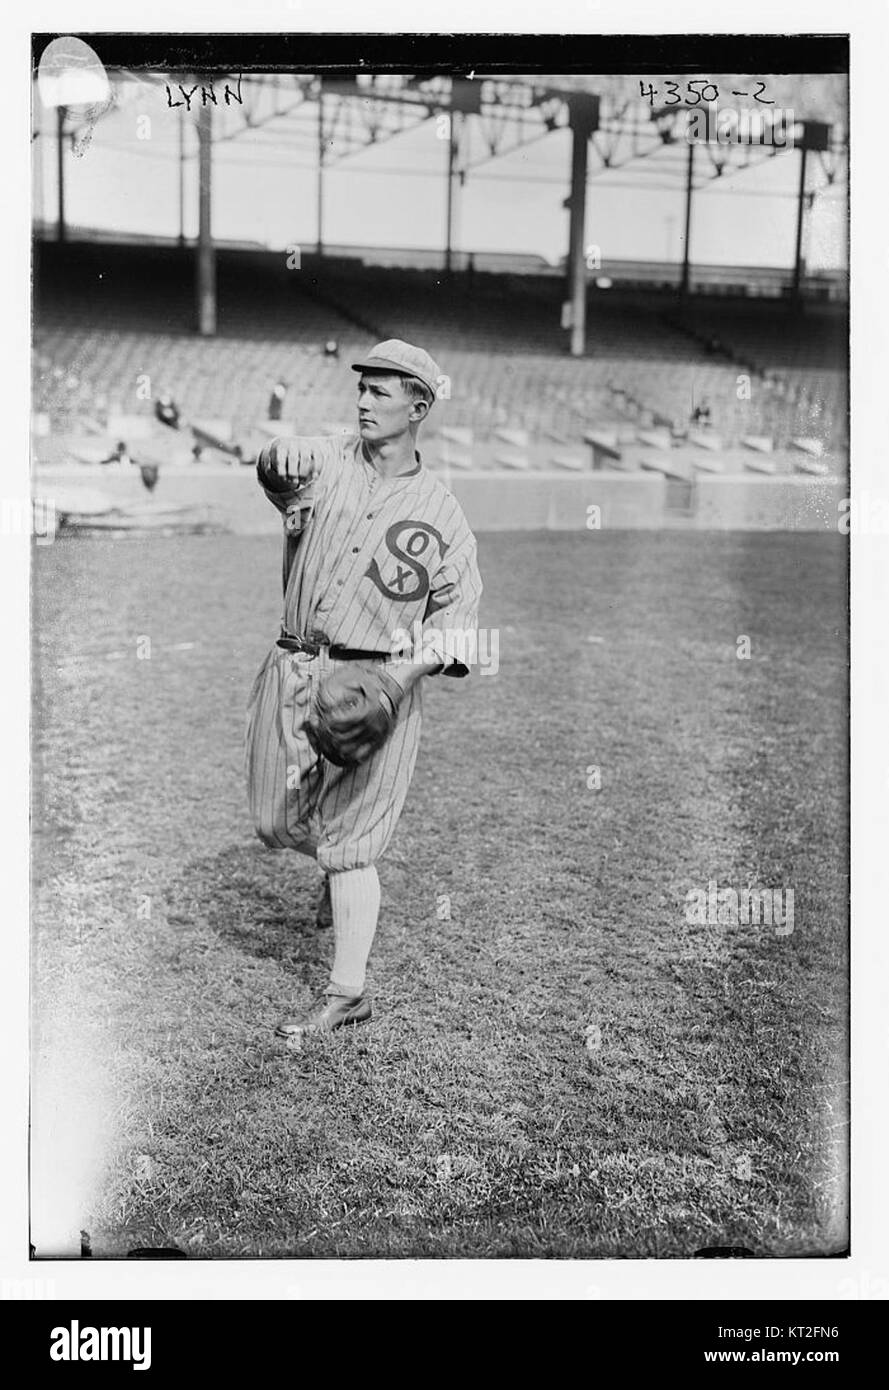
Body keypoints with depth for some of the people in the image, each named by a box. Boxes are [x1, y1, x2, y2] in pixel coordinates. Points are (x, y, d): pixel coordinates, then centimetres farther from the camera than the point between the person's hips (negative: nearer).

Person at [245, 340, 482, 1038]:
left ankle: (347, 991, 8)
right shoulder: (327, 463, 4)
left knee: (348, 841, -4)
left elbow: (457, 614, 0)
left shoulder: (443, 514, 0)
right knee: (277, 822, 13)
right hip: (292, 669, 4)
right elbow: (283, 470, -19)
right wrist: (282, 455, -44)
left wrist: (408, 669, -18)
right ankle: (345, 872, 45)